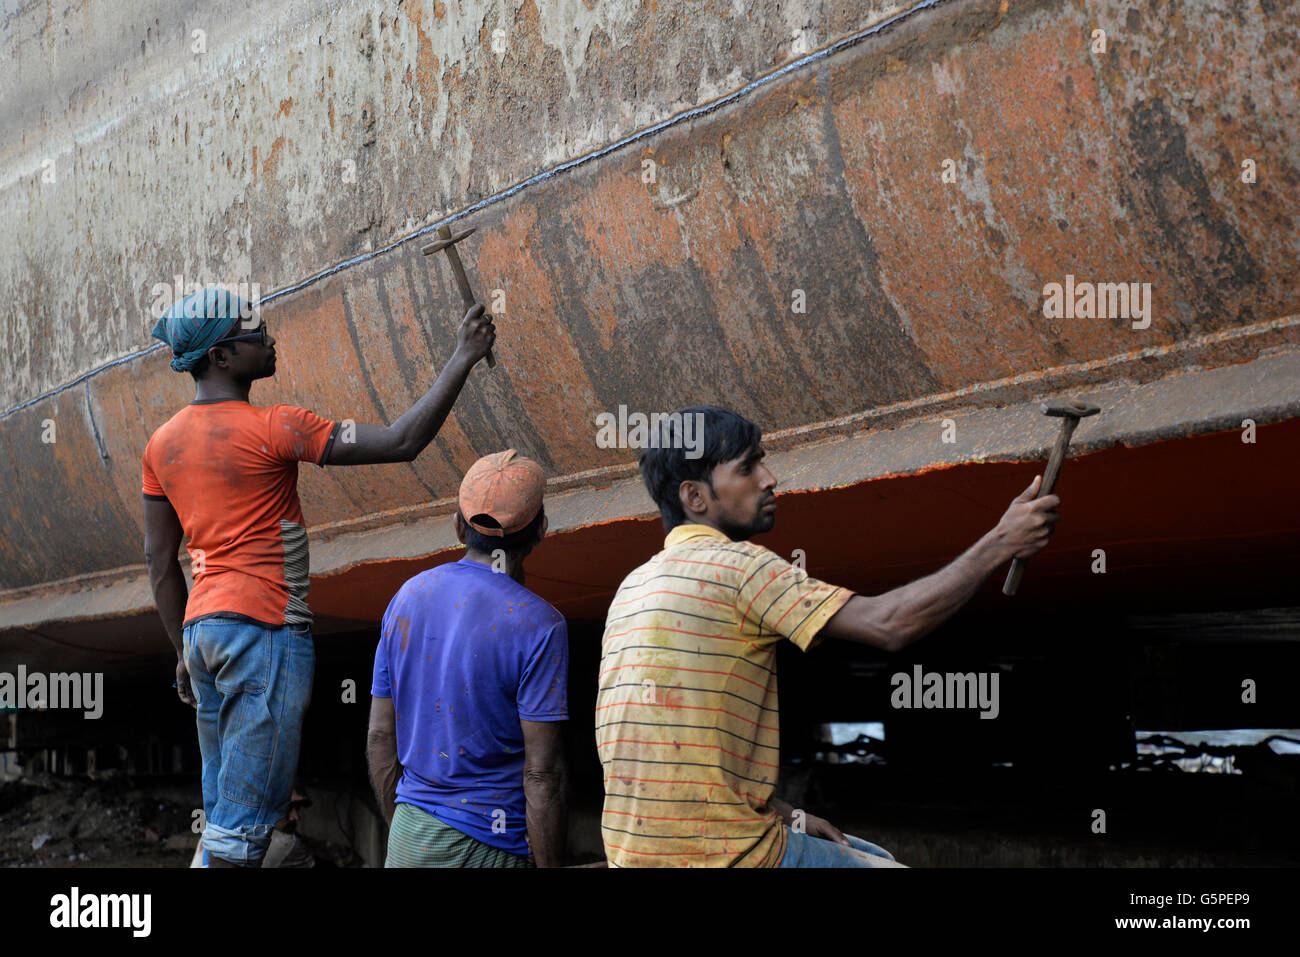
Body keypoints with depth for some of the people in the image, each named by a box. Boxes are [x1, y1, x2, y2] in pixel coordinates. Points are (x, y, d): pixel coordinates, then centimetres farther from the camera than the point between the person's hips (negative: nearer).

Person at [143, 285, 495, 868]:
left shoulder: (163, 442, 10)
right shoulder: (272, 429, -13)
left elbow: (159, 558, 13)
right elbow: (400, 442, -16)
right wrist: (463, 359, -9)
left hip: (202, 626, 8)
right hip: (266, 625, -8)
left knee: (222, 811, 15)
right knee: (242, 824, -4)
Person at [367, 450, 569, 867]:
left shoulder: (407, 597, 5)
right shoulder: (538, 624, -13)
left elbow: (379, 738, 10)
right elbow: (541, 775, -15)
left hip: (409, 835, 6)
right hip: (489, 847, -6)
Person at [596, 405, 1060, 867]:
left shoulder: (634, 588, 13)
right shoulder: (734, 564, -14)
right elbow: (890, 624, -19)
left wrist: (787, 816, 12)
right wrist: (1001, 542, -10)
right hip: (720, 855, -9)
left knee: (876, 859, 25)